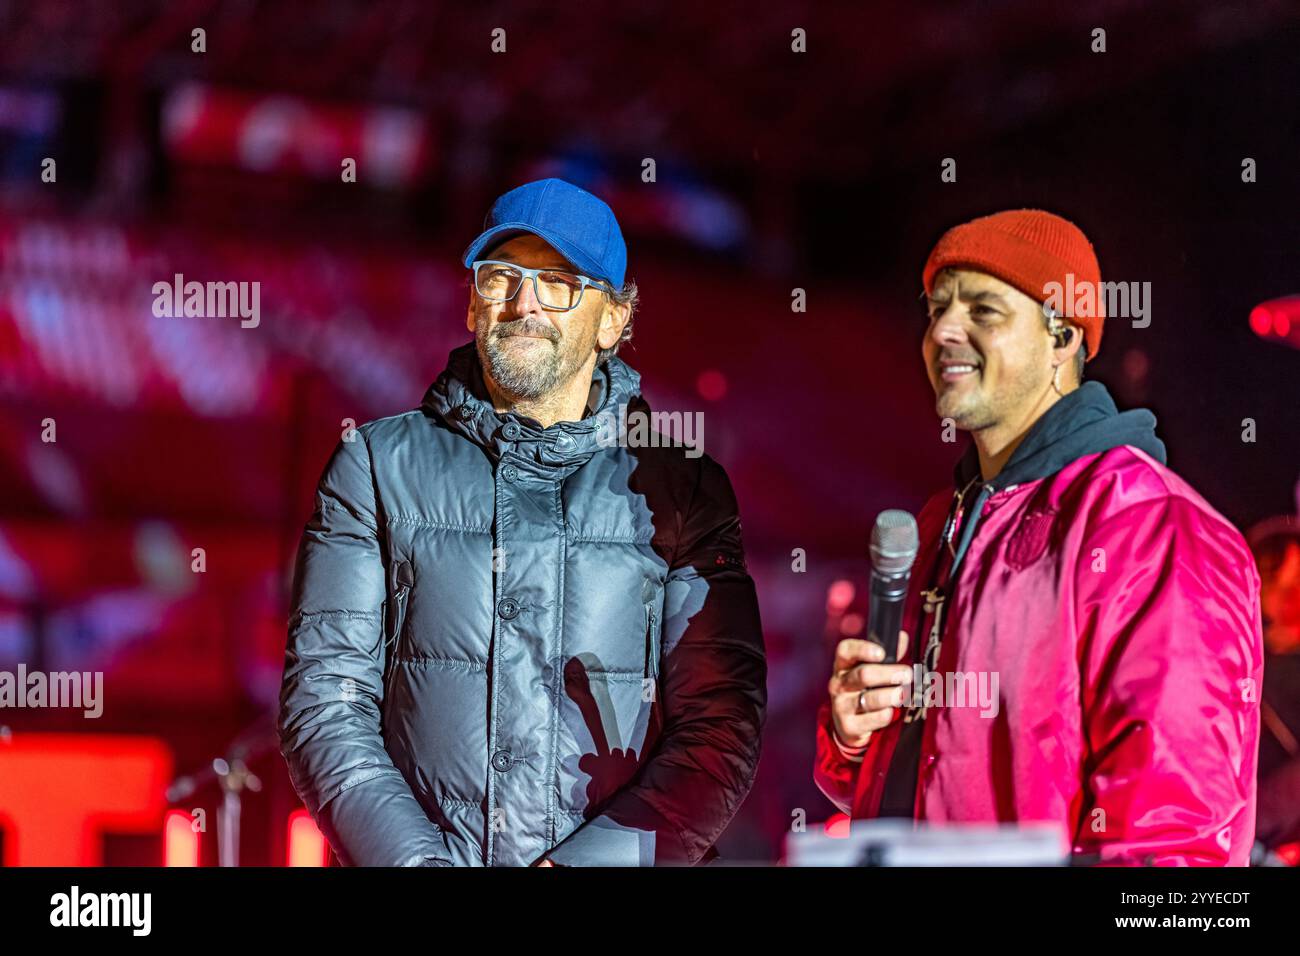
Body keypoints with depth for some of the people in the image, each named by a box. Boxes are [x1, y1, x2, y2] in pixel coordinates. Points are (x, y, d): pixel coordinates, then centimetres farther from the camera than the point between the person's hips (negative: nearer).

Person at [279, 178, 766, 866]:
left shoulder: (682, 488, 10)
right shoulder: (378, 465, 11)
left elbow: (721, 724, 1)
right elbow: (324, 698, 4)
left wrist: (580, 864, -12)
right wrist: (415, 860, -10)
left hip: (612, 858, 0)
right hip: (406, 852, 0)